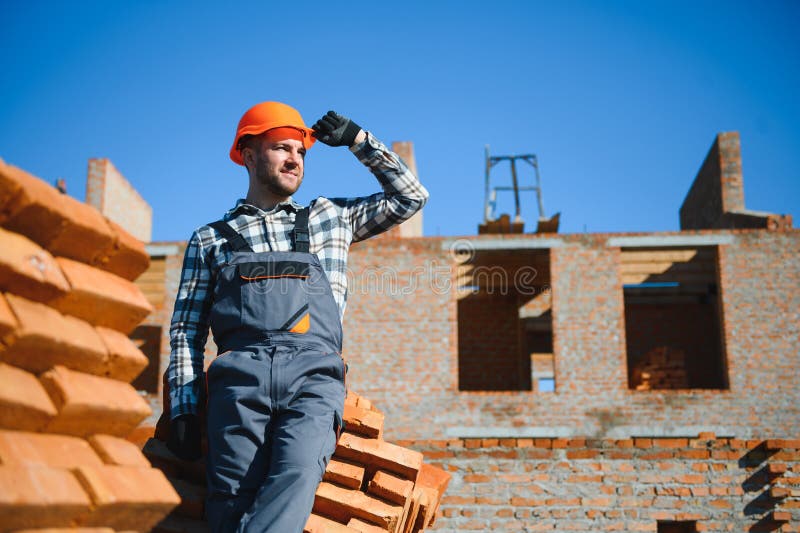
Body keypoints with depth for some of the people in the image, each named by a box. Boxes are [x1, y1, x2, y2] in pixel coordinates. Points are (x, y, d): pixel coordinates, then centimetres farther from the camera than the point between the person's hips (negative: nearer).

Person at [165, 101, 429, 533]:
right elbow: (186, 330, 17)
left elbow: (410, 197, 30)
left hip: (313, 373, 0)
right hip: (240, 376, 0)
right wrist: (183, 409, 5)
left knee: (296, 476, -29)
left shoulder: (330, 217, 28)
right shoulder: (210, 239, 23)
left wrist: (358, 139, 25)